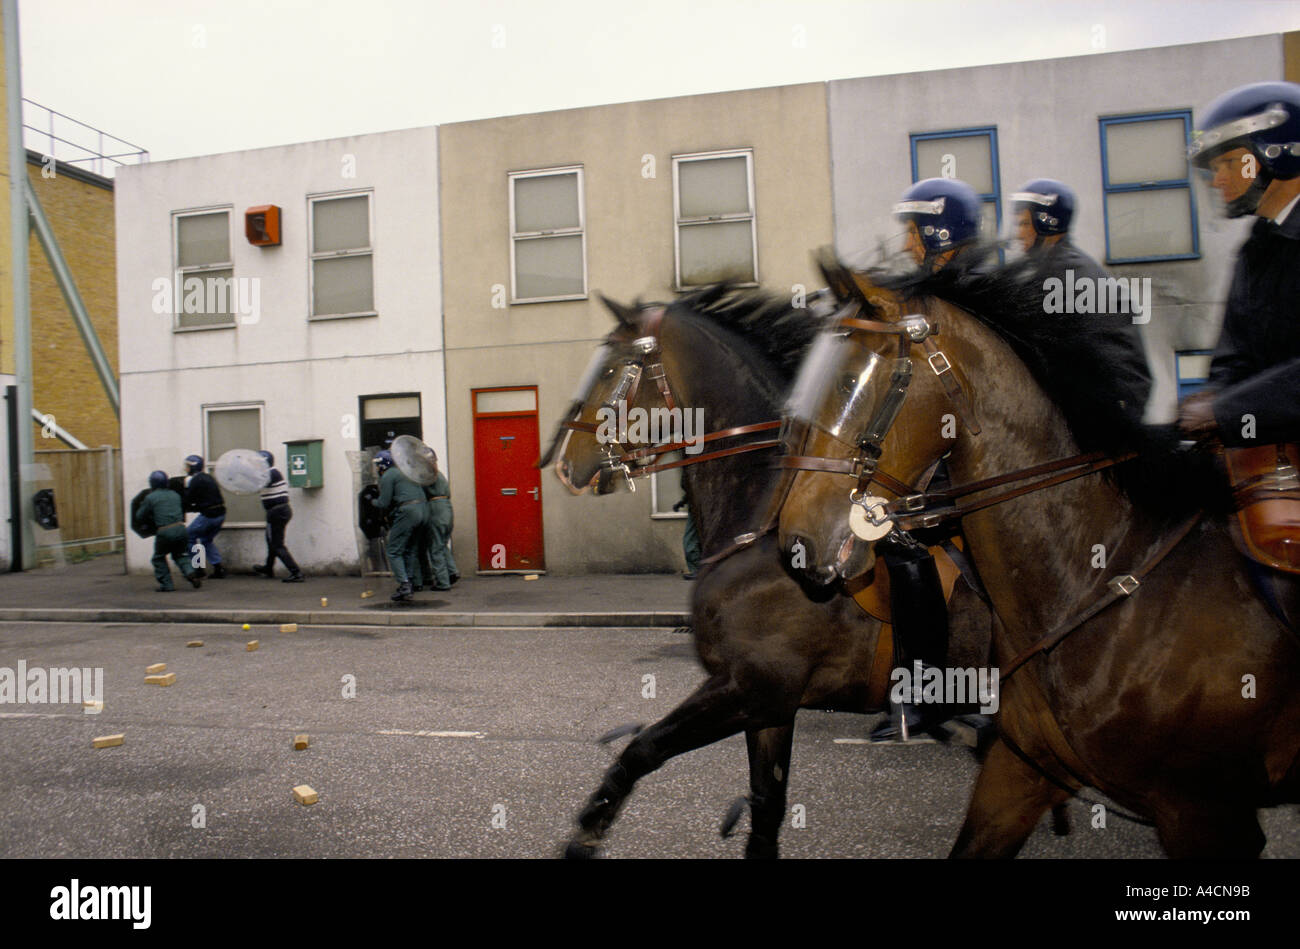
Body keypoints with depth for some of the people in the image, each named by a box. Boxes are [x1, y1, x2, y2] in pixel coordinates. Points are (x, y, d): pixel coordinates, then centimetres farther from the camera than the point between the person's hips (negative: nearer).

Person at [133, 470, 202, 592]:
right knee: (180, 555, 20)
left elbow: (139, 516, 11)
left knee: (159, 558, 17)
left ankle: (166, 584, 12)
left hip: (164, 532, -4)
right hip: (180, 528, 4)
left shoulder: (150, 497, 2)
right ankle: (190, 572, -7)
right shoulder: (175, 494, 15)